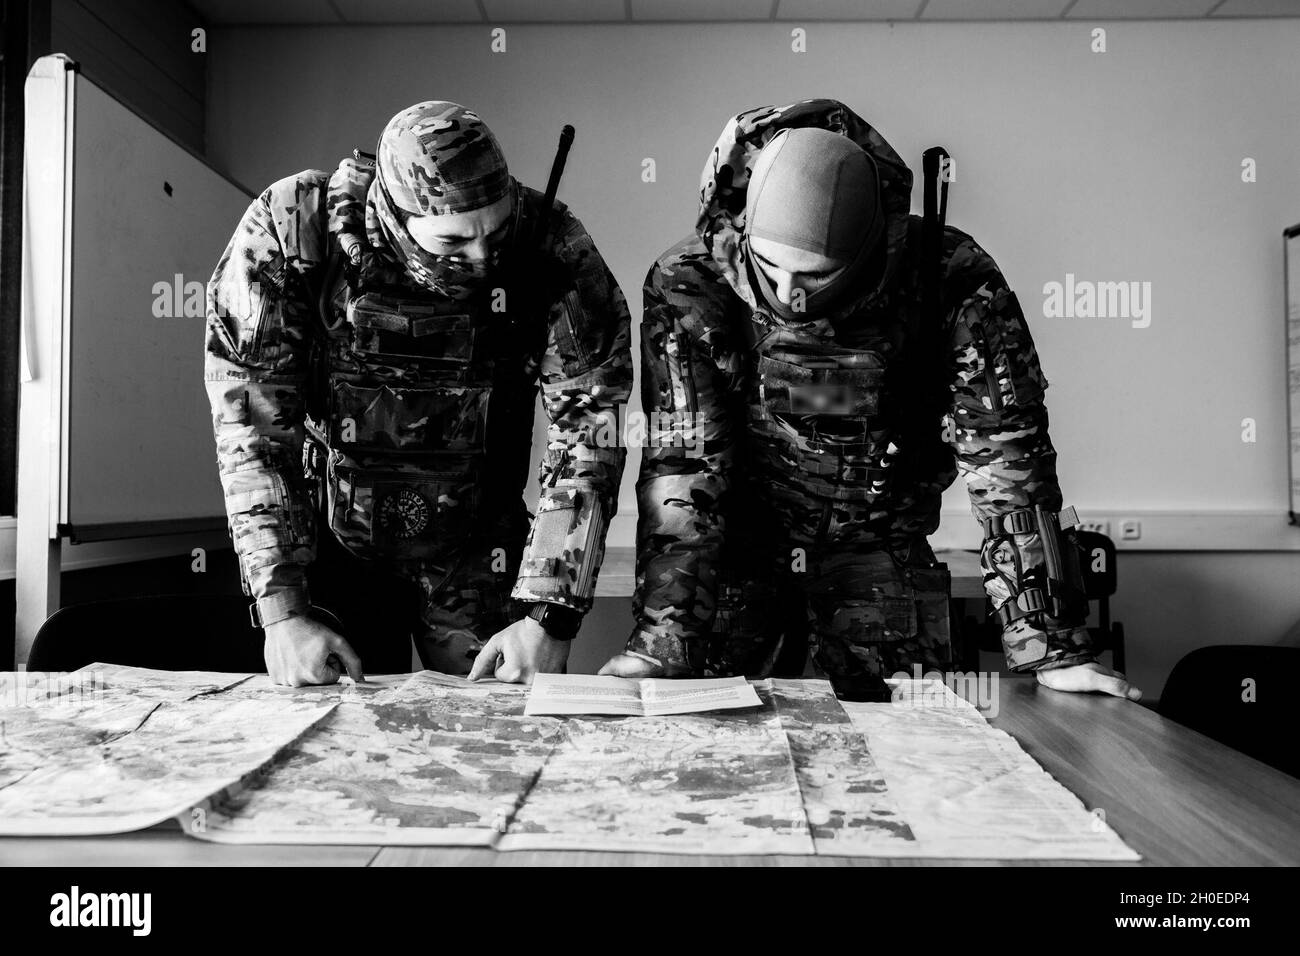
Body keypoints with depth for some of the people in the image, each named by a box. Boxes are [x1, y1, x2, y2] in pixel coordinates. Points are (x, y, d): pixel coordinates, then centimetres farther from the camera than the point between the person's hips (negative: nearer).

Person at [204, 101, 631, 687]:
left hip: (478, 555, 1)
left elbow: (588, 437, -17)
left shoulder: (551, 250, -18)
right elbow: (252, 433, -17)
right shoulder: (286, 231, -19)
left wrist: (549, 616, -21)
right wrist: (282, 613, -22)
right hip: (330, 545, 0)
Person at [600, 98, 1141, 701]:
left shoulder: (951, 283, -20)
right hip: (738, 553, 0)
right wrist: (661, 637, -27)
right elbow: (680, 466, -20)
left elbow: (1005, 458, -17)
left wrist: (1051, 649, -19)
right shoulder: (689, 284, -19)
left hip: (881, 554, 0)